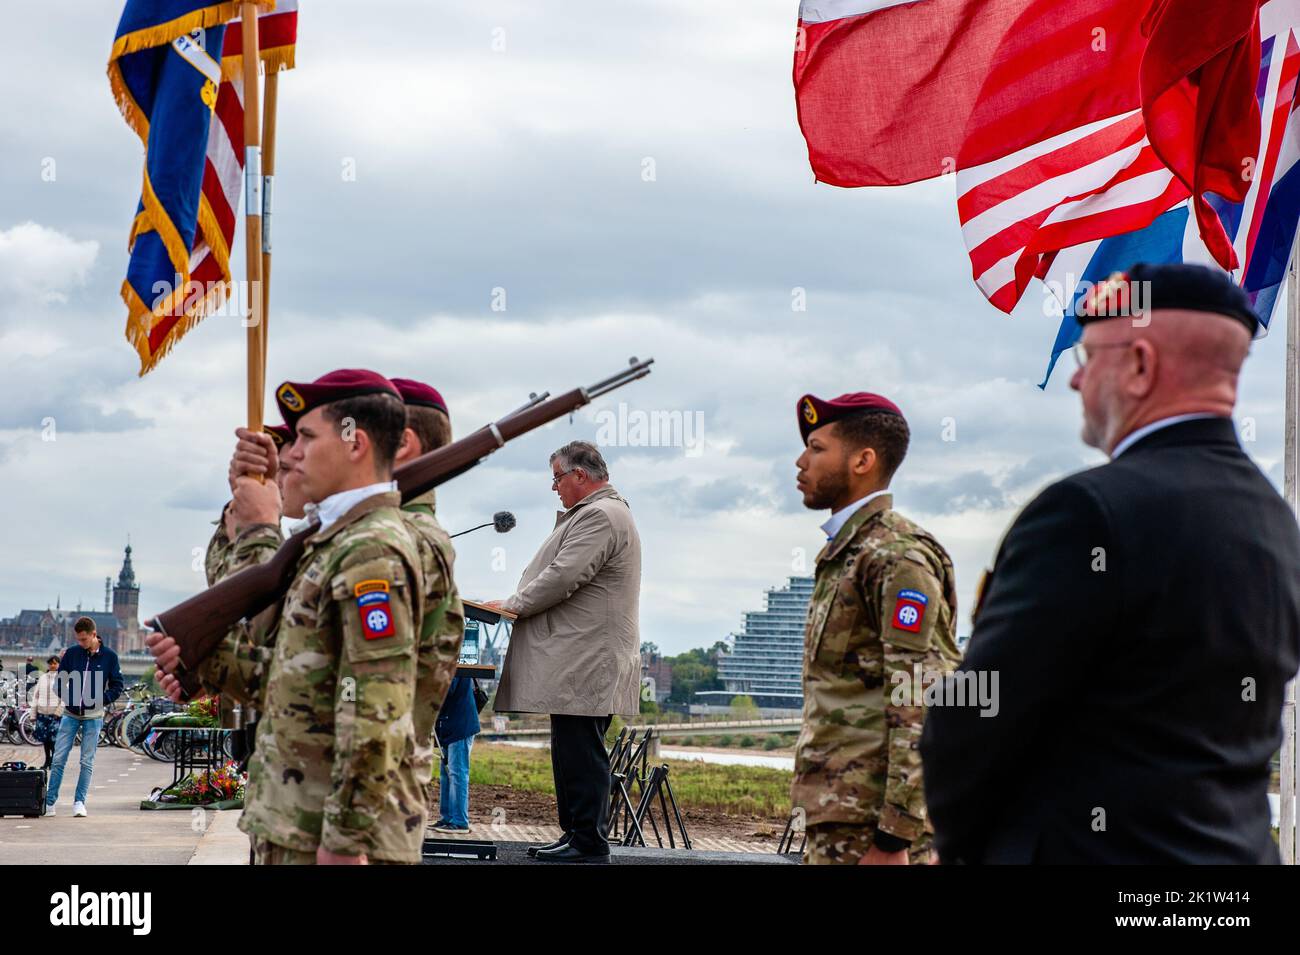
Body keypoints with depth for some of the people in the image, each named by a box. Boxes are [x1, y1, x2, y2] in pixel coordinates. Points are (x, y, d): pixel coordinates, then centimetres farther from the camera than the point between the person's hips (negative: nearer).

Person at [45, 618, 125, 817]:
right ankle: (49, 803, 2)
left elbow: (118, 685, 2)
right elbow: (60, 679, 9)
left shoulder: (109, 657, -3)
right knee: (58, 759, -2)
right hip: (70, 714, 1)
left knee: (87, 762, 1)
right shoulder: (71, 653, 0)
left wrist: (101, 701, -9)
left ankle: (79, 802, 8)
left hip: (93, 716, -1)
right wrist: (66, 698, -3)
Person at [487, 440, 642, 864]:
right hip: (582, 659, 11)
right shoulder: (603, 512, 23)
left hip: (586, 659, -11)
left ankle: (588, 843, -7)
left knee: (580, 751, -9)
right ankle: (575, 834, 17)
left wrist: (512, 605, -7)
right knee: (572, 751, 12)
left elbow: (563, 577, -19)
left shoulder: (599, 515, -13)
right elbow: (563, 574, 27)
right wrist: (518, 604, 14)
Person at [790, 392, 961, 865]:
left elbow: (920, 709, -19)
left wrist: (894, 839, -23)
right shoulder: (844, 553, 19)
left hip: (873, 824, -10)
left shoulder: (898, 559, -13)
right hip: (838, 816, 10)